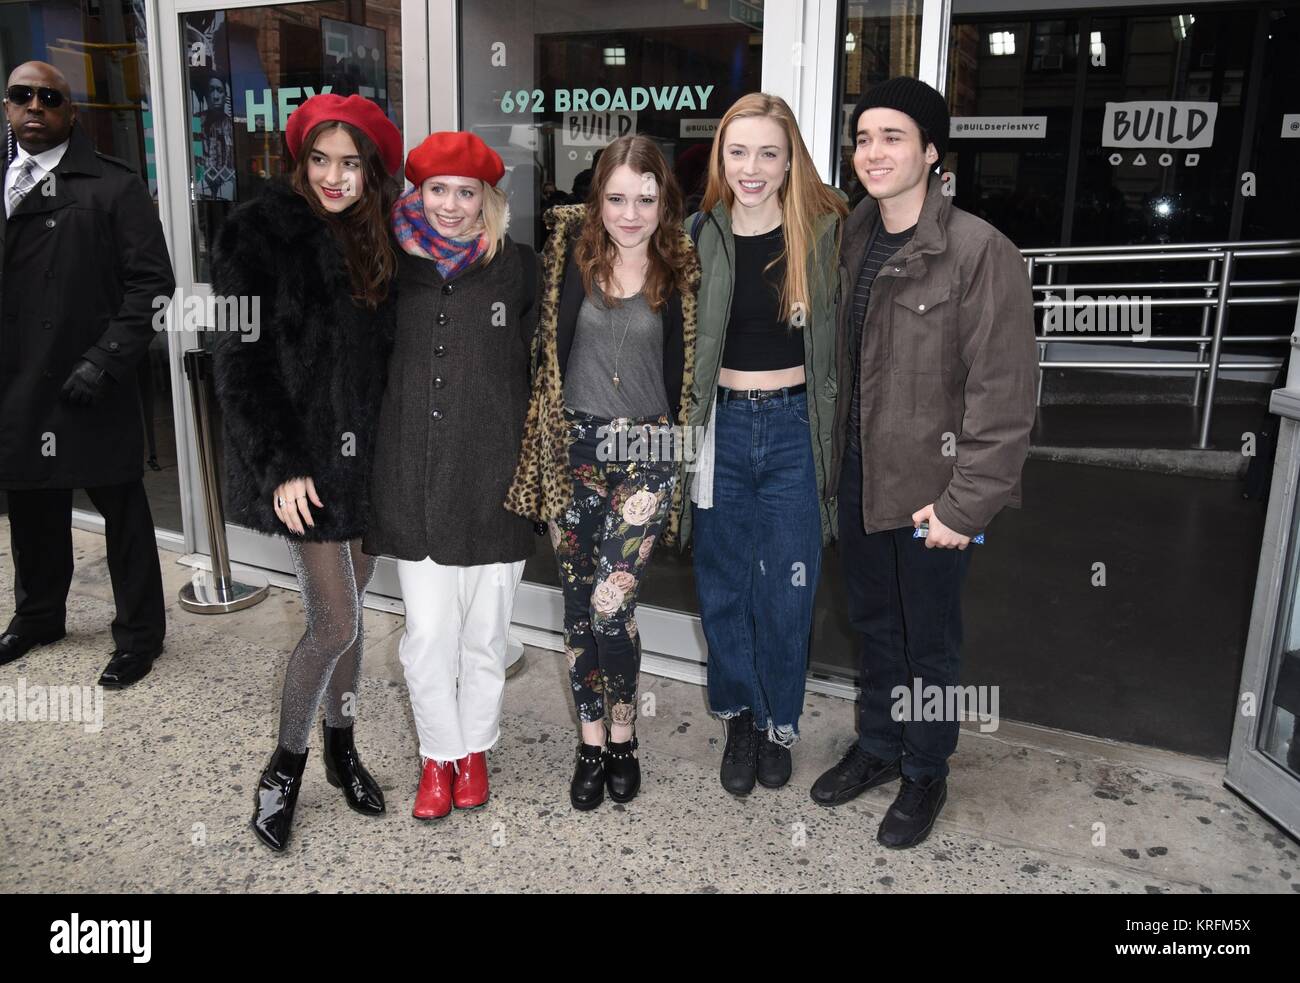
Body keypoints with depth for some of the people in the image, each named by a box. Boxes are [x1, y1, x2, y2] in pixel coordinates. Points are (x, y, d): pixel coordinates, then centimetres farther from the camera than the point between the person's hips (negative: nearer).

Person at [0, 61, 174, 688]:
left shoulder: (112, 187, -4)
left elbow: (151, 283, -9)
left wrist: (107, 360, -18)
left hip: (89, 385, -5)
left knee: (121, 508, 4)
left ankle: (138, 634, 18)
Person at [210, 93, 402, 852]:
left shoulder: (379, 241, 8)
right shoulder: (261, 232, -7)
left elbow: (393, 351, 10)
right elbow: (241, 359, -10)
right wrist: (279, 466, -16)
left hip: (368, 454, 5)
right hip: (304, 461, -5)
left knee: (347, 613, 15)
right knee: (336, 626, -5)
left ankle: (342, 749, 33)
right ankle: (285, 768, 18)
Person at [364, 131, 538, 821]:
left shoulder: (517, 268, -1)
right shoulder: (394, 266, 4)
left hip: (494, 480, -1)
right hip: (414, 479, 1)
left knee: (485, 633, 11)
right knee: (427, 634, 5)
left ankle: (476, 748, 34)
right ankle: (439, 755, 28)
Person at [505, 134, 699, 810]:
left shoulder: (680, 270, -1)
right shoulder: (570, 248, 0)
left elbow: (685, 370, 6)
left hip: (646, 453, -1)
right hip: (575, 445, 2)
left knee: (612, 602, -9)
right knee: (579, 601, 7)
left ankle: (623, 734, 17)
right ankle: (591, 740, 25)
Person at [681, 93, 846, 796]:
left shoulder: (823, 233, -4)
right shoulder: (699, 236, 0)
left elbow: (841, 341, 2)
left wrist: (834, 435, -1)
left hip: (793, 428, -1)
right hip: (722, 427, 1)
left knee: (786, 594, 7)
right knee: (723, 590, 11)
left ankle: (779, 725, 29)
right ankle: (739, 719, 32)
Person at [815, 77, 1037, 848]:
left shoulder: (980, 252, -17)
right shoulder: (855, 242, 4)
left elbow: (1004, 392, -19)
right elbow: (844, 361, 8)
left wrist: (968, 501, -20)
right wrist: (835, 456, 4)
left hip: (931, 485, -6)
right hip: (861, 474, 6)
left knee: (930, 639, 11)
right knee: (874, 622, 20)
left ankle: (926, 773, 33)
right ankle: (878, 747, 41)